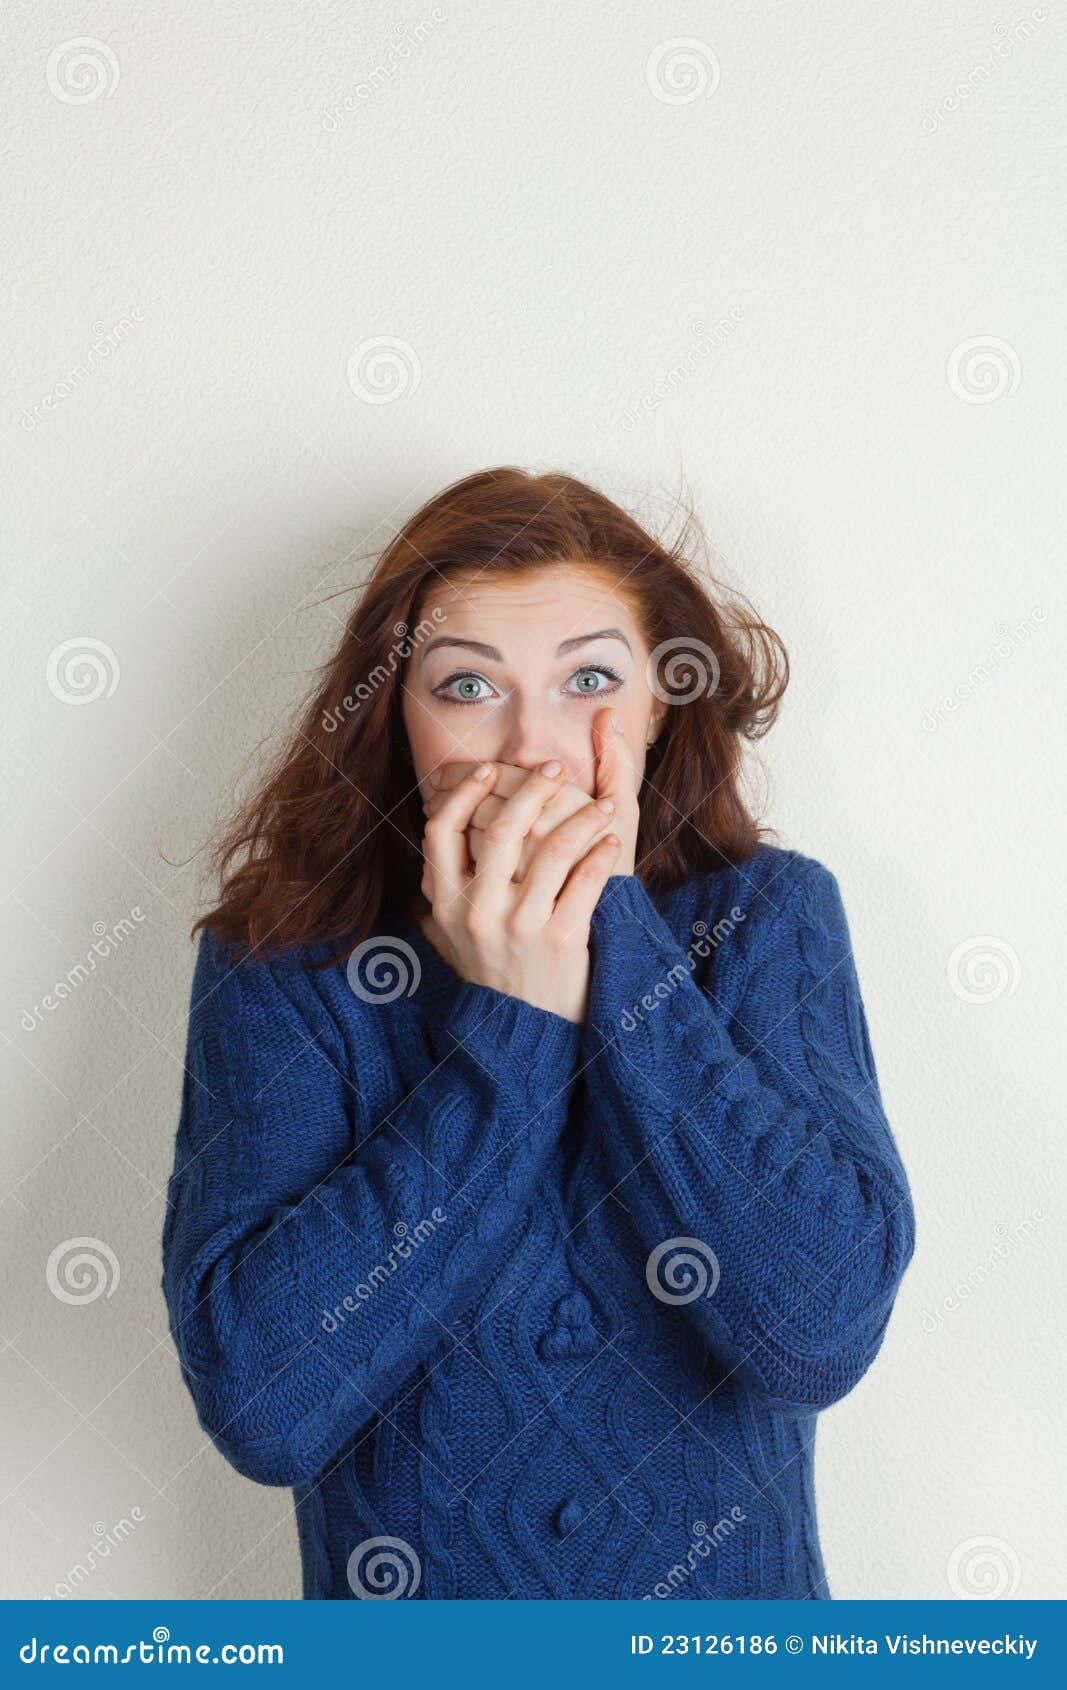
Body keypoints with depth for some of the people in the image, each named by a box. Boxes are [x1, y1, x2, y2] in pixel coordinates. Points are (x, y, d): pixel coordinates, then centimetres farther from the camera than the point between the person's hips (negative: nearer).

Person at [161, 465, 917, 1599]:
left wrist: (616, 933, -24)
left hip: (732, 1592, 1)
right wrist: (508, 1029, -25)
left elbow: (823, 1334, -23)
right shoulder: (279, 962, -13)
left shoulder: (768, 915, -11)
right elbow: (256, 1401, -23)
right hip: (403, 1614, 0)